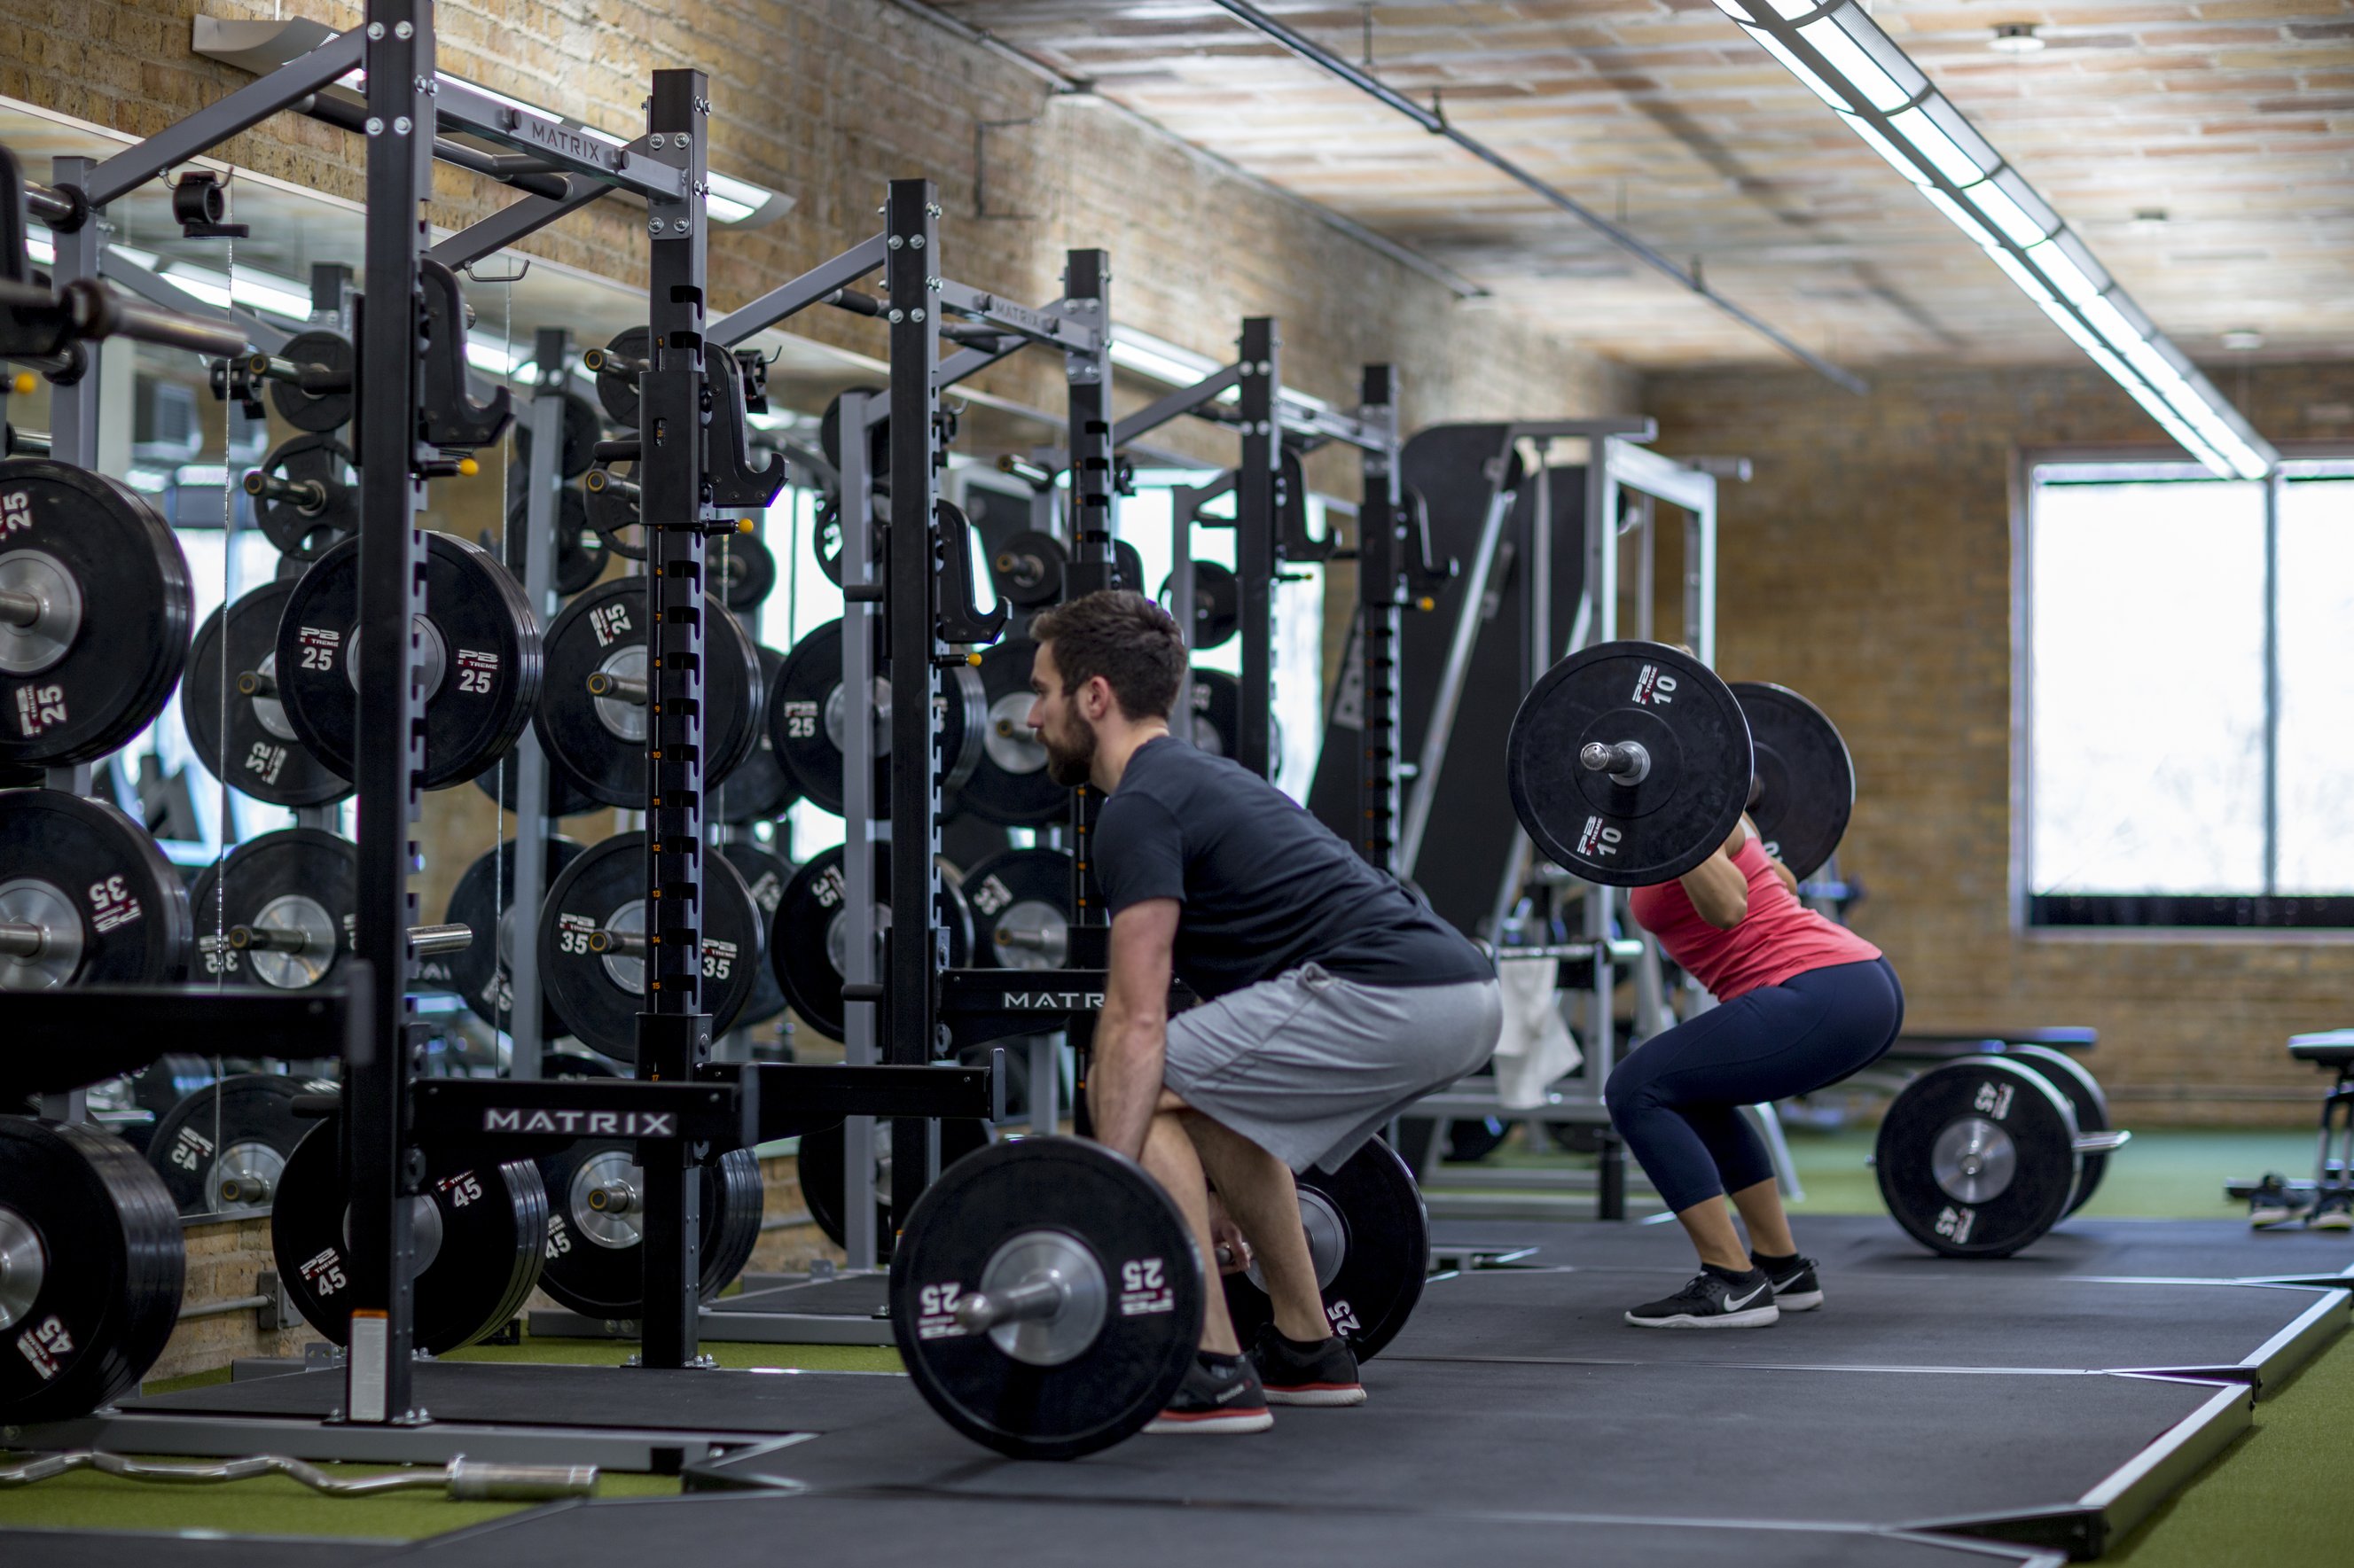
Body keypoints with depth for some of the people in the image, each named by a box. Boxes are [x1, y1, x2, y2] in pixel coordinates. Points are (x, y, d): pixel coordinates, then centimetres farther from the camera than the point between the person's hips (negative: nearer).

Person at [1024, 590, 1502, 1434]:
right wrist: (1206, 1188, 40)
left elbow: (1137, 1022, -12)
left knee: (1139, 1093, -3)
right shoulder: (1199, 779, 27)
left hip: (1388, 995, -10)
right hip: (1463, 994, 10)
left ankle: (1212, 1374, -5)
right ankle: (1307, 1351, 28)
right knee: (1210, 1096, 27)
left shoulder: (1138, 810, -3)